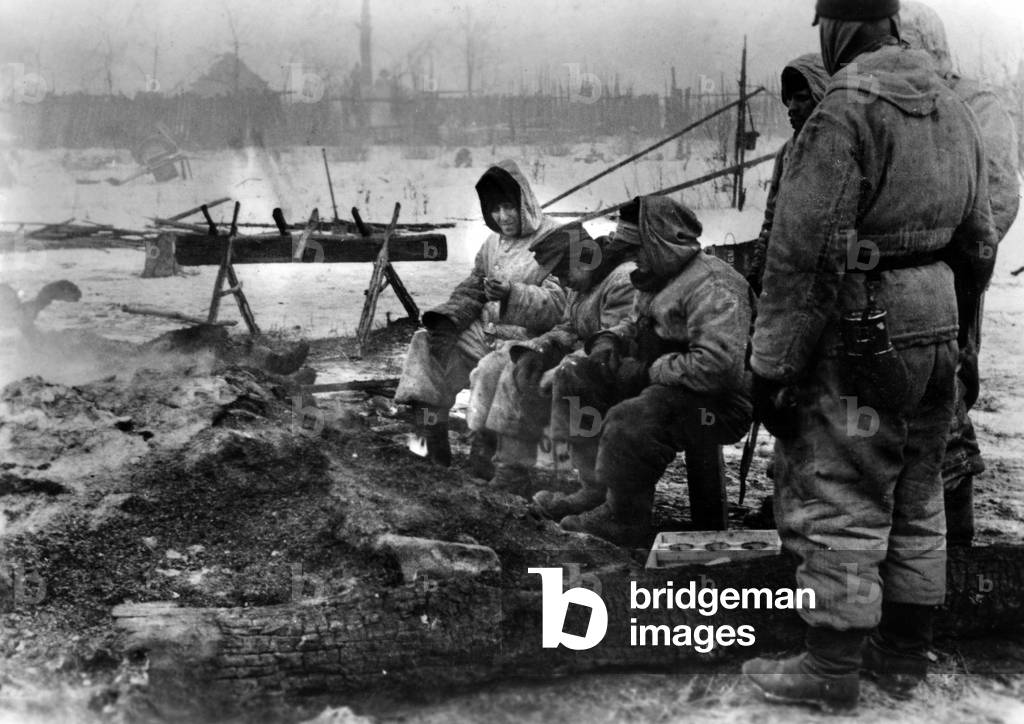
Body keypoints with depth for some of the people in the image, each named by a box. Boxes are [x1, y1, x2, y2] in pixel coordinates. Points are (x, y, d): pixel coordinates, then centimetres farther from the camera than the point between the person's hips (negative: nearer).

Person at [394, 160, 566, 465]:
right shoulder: (493, 243, 13)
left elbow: (559, 304, -15)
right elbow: (471, 290, 15)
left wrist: (512, 294, -30)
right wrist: (447, 320, -6)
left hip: (527, 339, -7)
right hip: (484, 332, 7)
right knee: (427, 342, -7)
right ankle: (431, 437, -8)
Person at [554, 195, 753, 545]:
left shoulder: (711, 286, -22)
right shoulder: (660, 277, 12)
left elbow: (718, 365, -33)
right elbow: (636, 325, 30)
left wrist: (652, 370, -22)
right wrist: (609, 341, 5)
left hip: (719, 403, -11)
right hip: (659, 384, 11)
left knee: (629, 421, -37)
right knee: (573, 378, 5)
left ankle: (624, 522, -14)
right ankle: (591, 487, 6)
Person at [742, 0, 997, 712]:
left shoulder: (846, 113, -15)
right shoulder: (955, 111, 12)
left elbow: (802, 257, -19)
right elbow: (979, 242, 17)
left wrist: (772, 366, -15)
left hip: (859, 342, -8)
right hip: (936, 333, 9)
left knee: (840, 511, 0)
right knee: (917, 505, 16)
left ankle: (832, 669, 9)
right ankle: (905, 655, 27)